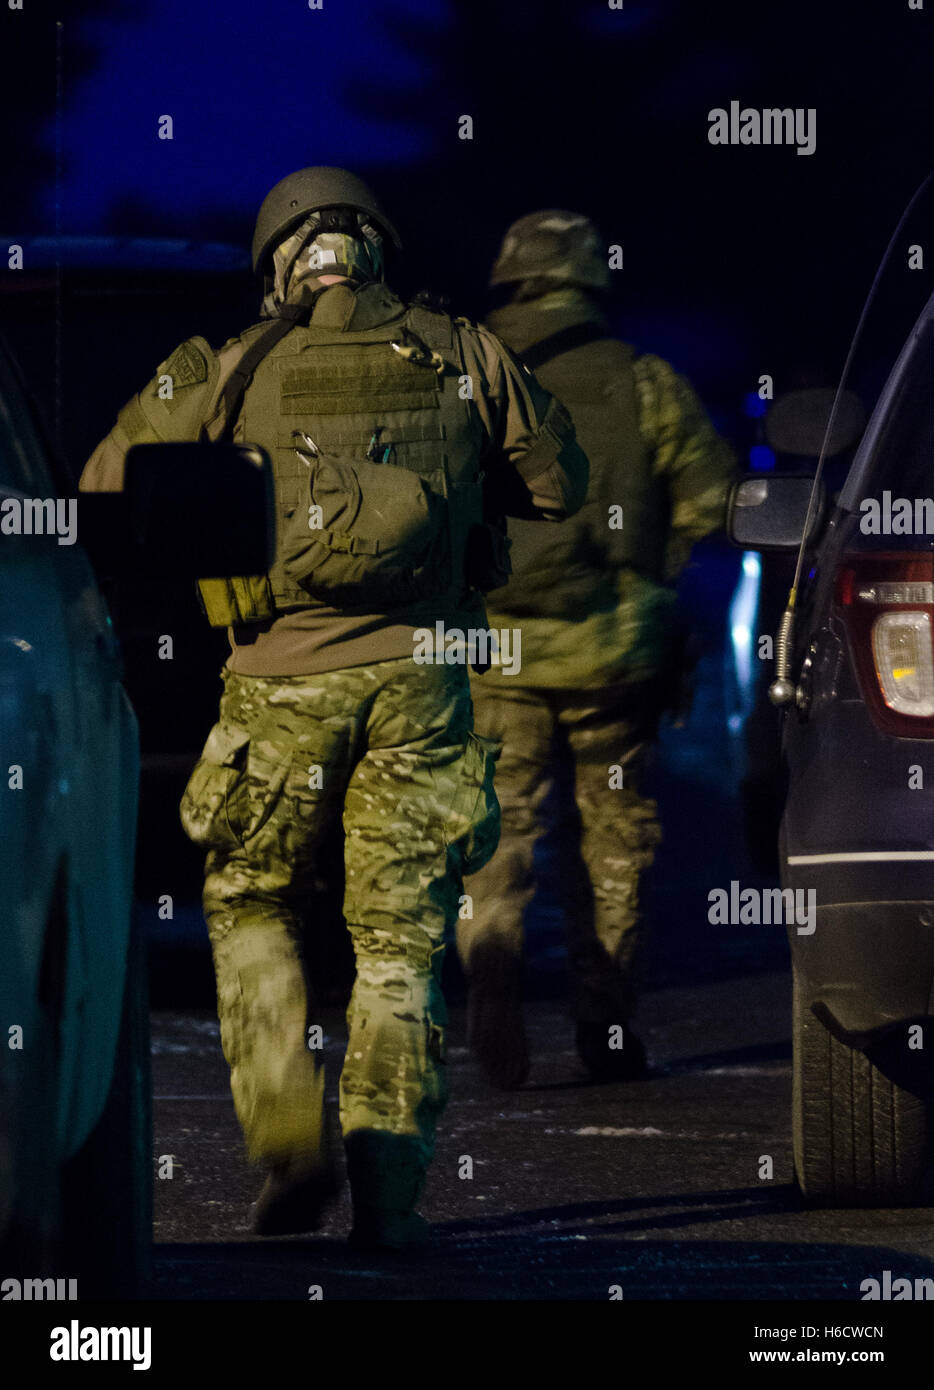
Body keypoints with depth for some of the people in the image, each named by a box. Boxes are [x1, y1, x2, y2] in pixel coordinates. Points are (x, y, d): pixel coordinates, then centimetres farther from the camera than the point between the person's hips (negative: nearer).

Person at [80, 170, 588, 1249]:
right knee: (401, 934, 7)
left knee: (252, 903, 18)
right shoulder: (461, 359, 6)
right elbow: (558, 483, 15)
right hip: (421, 675, 1)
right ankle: (387, 1186, -1)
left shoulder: (235, 372, 3)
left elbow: (107, 490, 7)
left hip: (286, 677, -1)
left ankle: (288, 1133, 2)